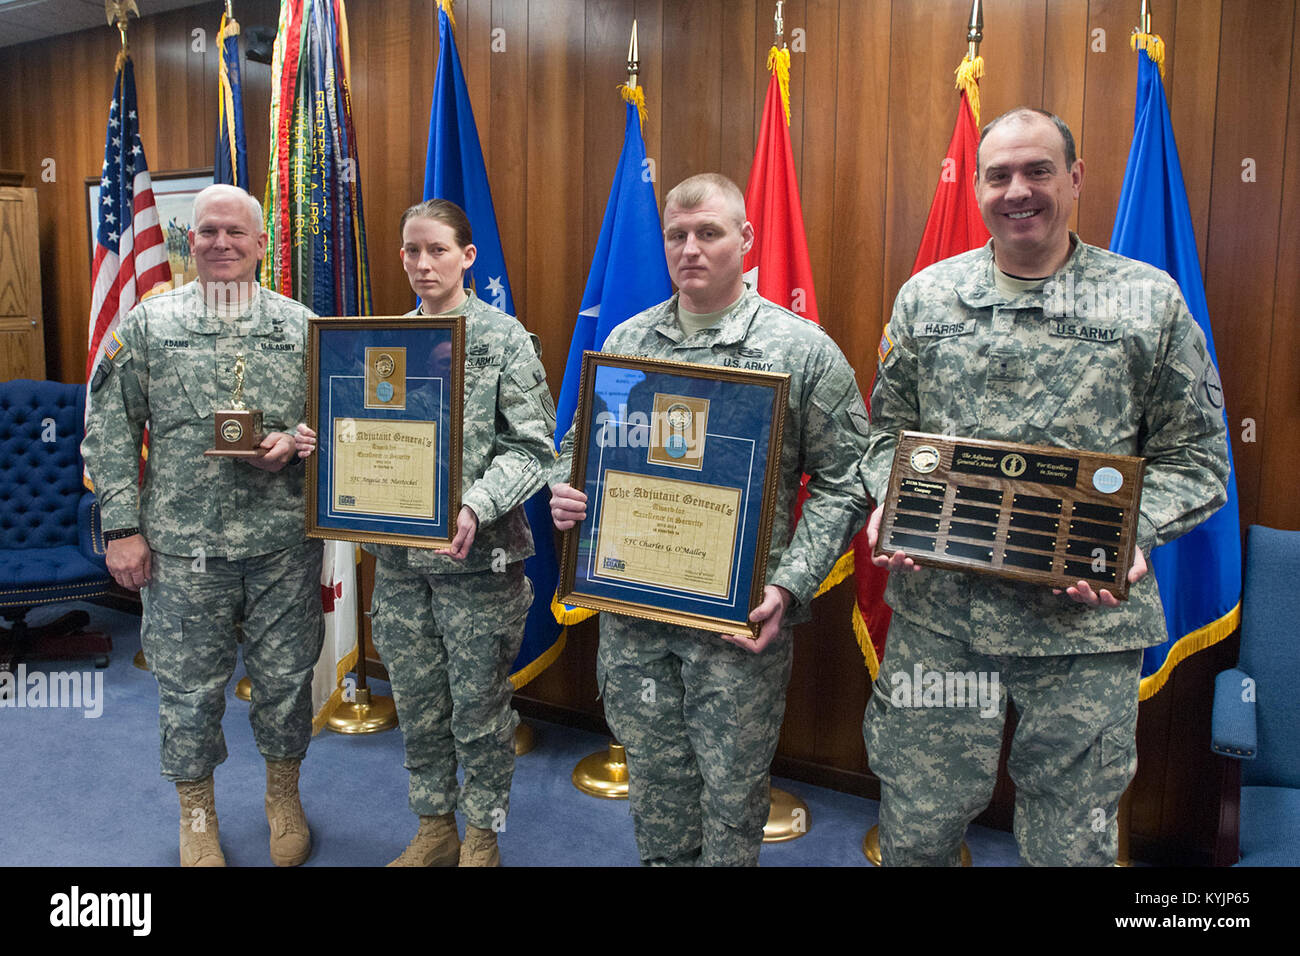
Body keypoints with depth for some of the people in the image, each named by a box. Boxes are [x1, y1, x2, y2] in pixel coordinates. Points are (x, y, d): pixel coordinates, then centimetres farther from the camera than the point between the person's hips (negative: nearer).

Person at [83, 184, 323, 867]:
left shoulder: (301, 326, 6)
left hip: (283, 544, 1)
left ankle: (284, 794, 34)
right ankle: (196, 811, 32)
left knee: (284, 675, 11)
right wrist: (122, 527, -3)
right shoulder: (146, 325, 3)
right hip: (182, 547, 0)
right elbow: (110, 434, 2)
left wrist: (295, 441, -12)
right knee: (189, 683, 10)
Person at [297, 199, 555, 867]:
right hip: (397, 552, 5)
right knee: (415, 698, 15)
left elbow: (532, 446, -10)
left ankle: (481, 836, 29)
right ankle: (434, 828, 35)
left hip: (477, 555, -4)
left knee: (478, 700, 8)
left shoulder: (505, 337, -6)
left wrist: (476, 508, -24)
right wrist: (324, 441, -6)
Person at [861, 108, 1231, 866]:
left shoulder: (1151, 301, 1)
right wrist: (889, 507, -7)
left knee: (1073, 838, 14)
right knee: (916, 826, 13)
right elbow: (890, 429, 12)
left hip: (1086, 623, -1)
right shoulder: (926, 295, 6)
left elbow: (1193, 454, 3)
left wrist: (1132, 532, -15)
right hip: (937, 610, 1)